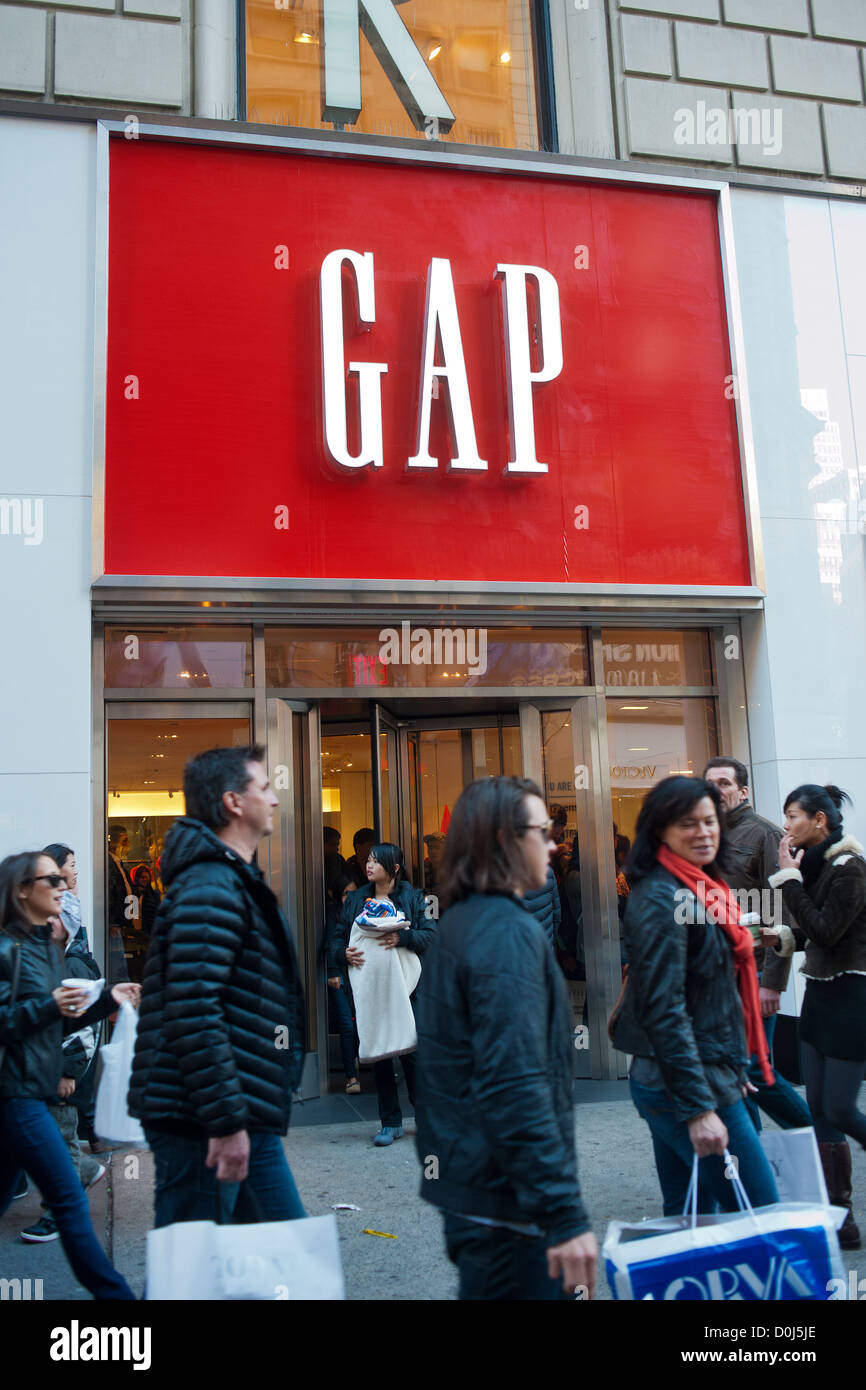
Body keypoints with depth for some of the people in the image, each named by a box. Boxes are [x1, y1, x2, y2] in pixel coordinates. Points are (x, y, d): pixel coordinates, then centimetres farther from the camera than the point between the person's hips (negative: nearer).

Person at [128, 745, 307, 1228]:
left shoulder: (237, 881, 17)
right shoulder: (209, 889, -18)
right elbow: (193, 1014, -26)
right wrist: (225, 1123, -24)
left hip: (246, 1117, 10)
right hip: (203, 1125, -10)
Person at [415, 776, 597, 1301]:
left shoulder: (459, 922, 11)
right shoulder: (509, 932, -19)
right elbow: (515, 1088, -26)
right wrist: (566, 1214, -24)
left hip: (465, 1182, 10)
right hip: (508, 1199, -9)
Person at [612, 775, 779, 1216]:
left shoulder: (698, 889, 12)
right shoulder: (662, 899, -18)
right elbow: (664, 1010, -22)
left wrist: (733, 1071, 21)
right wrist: (698, 1108, -23)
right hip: (685, 1083, -9)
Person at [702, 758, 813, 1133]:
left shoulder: (764, 834, -7)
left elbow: (780, 914, -12)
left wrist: (772, 981, -17)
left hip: (752, 971, -6)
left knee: (753, 1068, -5)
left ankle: (812, 1130, 17)